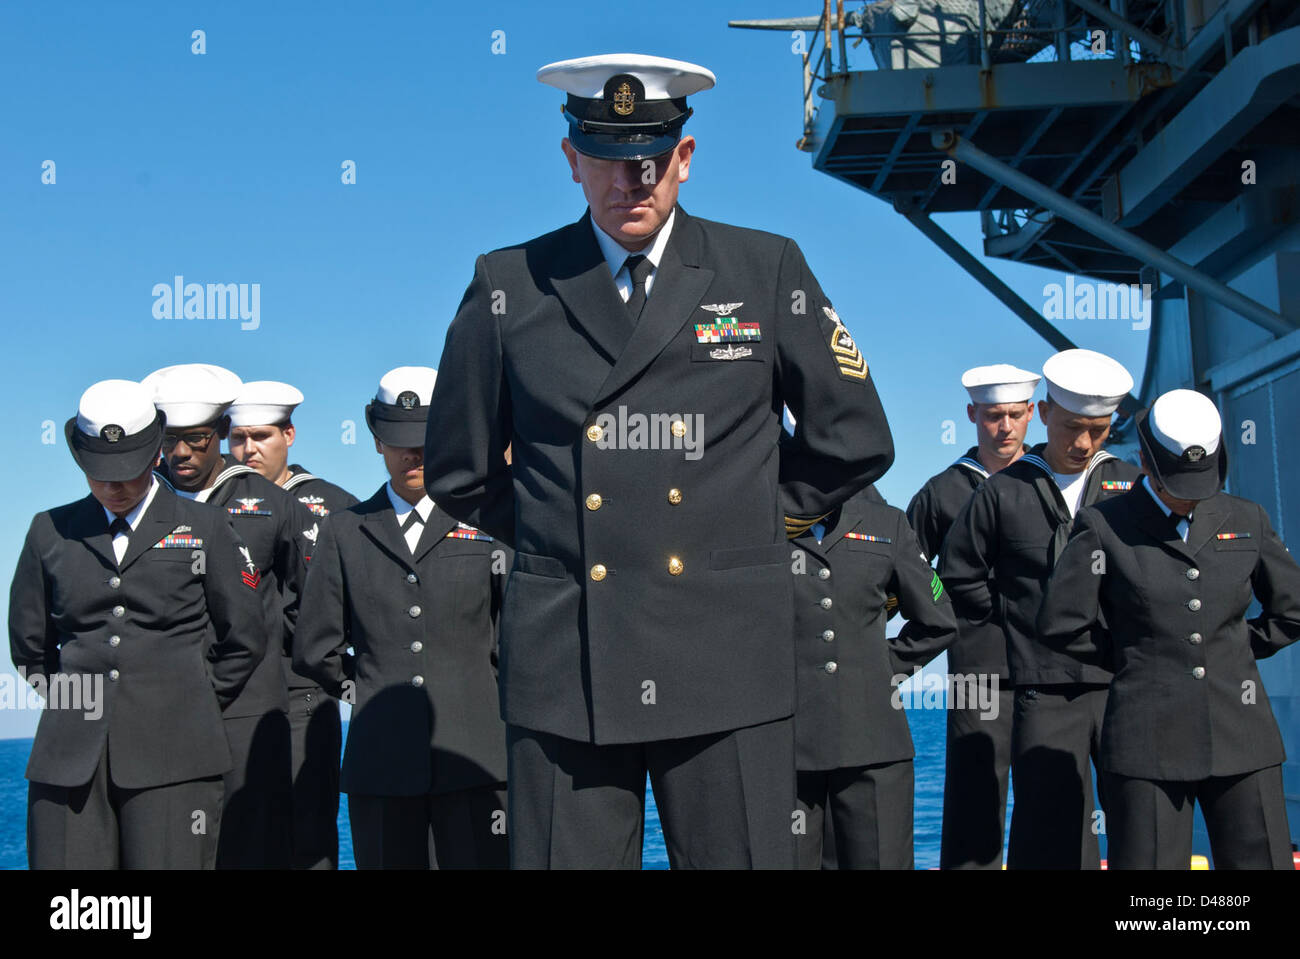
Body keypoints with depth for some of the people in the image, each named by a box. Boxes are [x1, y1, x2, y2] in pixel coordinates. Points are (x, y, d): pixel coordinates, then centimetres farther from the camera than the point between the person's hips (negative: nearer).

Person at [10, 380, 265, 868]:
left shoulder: (204, 529, 8)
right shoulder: (50, 531, 13)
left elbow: (243, 641, 13)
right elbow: (28, 643, 22)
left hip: (171, 757, -2)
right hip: (71, 757, 2)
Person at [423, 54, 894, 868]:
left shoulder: (767, 272, 7)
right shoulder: (509, 288, 6)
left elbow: (854, 441, 14)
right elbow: (460, 474, 16)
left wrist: (752, 523, 12)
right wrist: (549, 530, 11)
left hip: (728, 660, 0)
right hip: (565, 666, 0)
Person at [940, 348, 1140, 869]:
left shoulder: (1132, 486, 9)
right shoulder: (1003, 492, 4)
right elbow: (958, 577, 10)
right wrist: (1018, 619, 6)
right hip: (1044, 693, -1)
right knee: (1052, 835, 1)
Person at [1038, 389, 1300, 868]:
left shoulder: (1245, 520, 11)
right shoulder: (1104, 527, 0)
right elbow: (1061, 624, -1)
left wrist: (1234, 649, 12)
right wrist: (1133, 648, 7)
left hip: (1241, 736, 3)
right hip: (1149, 740, -3)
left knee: (1261, 860, 1)